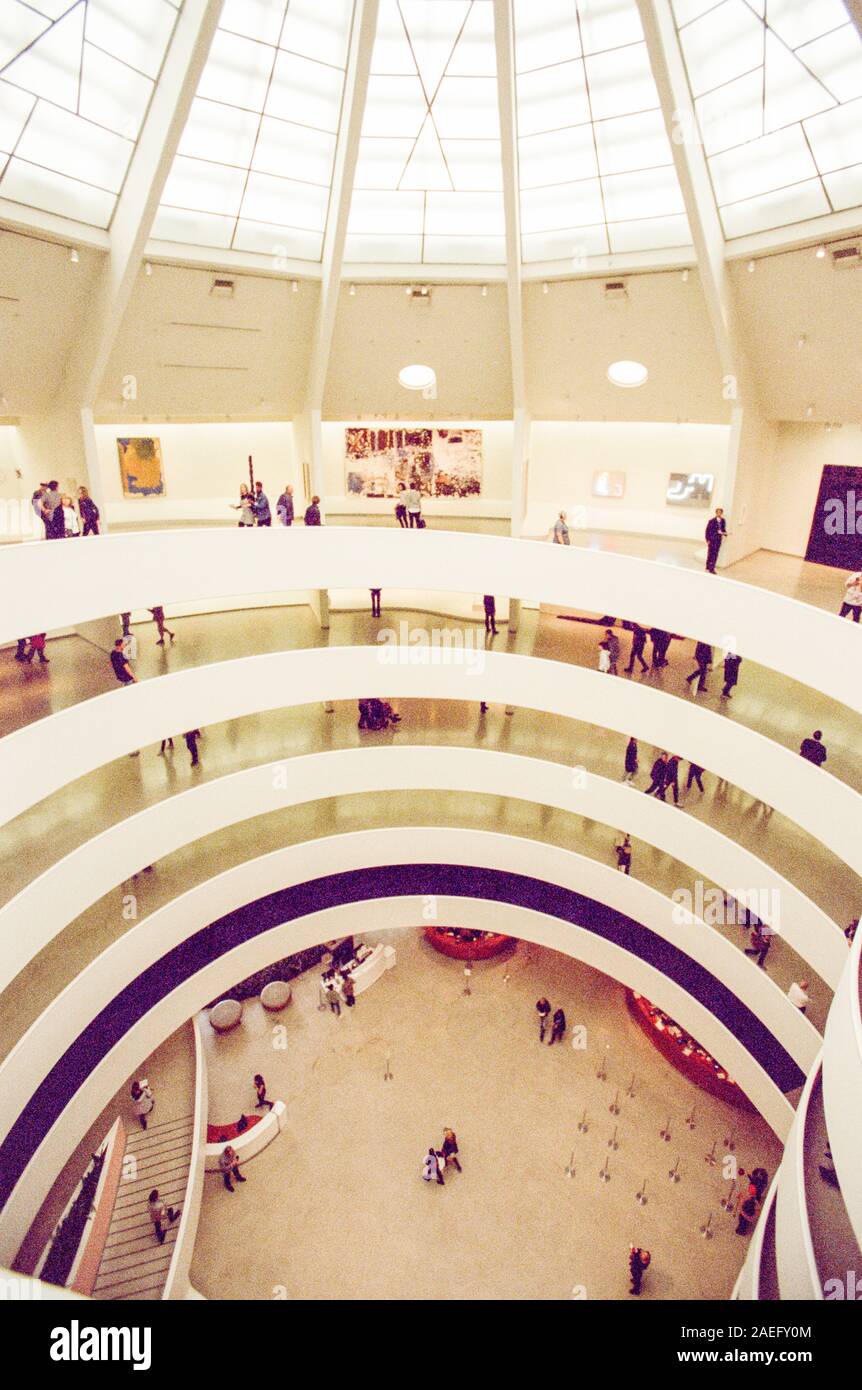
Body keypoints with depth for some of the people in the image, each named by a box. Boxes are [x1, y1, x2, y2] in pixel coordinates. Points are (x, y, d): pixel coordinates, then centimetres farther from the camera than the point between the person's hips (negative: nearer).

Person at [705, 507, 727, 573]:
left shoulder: (723, 521, 4)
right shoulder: (712, 521, -10)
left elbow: (723, 529, 16)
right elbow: (707, 531, -6)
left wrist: (724, 533, -6)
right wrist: (708, 540, -9)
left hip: (718, 540, 4)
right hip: (712, 540, -4)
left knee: (715, 554, 6)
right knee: (710, 554, -2)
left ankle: (712, 568, 13)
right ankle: (708, 568, 7)